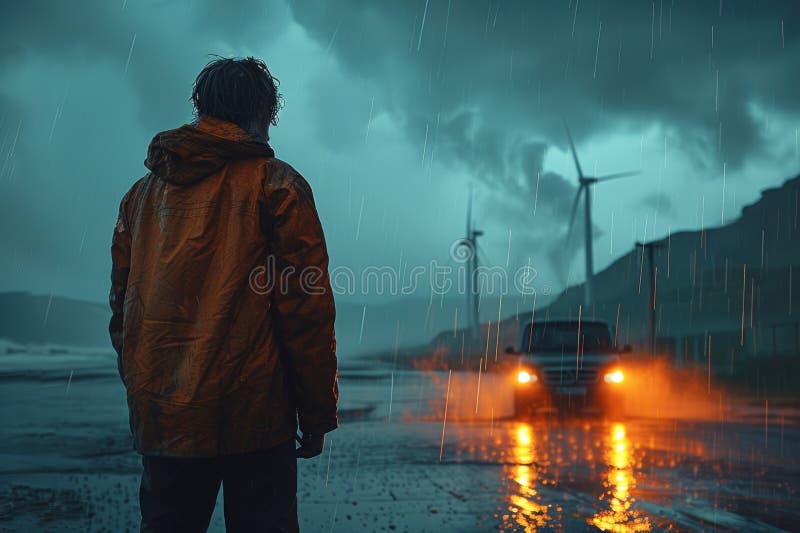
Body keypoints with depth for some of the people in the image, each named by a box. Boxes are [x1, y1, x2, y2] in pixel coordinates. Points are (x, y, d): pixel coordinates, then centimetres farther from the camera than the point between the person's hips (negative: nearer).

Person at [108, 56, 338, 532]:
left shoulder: (143, 193, 12)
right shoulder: (274, 183, -4)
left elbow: (123, 310, 14)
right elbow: (306, 309, -10)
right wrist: (318, 414, -4)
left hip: (161, 421, 5)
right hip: (252, 420, -5)